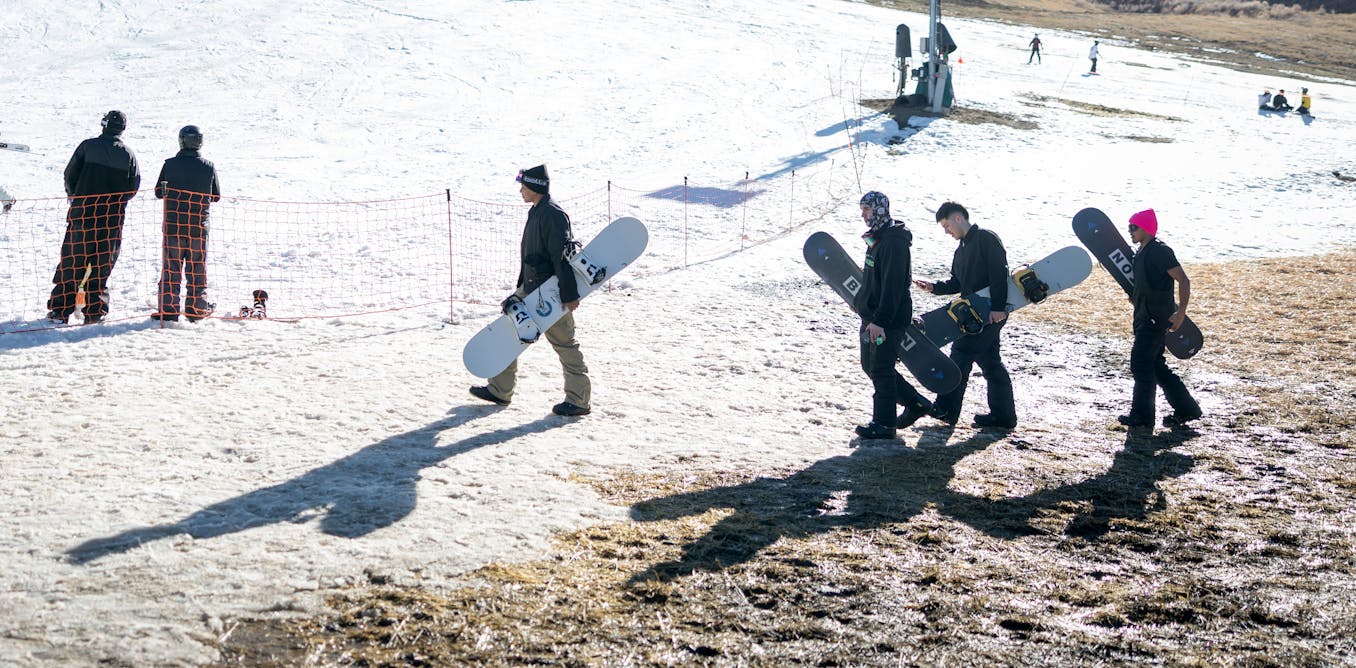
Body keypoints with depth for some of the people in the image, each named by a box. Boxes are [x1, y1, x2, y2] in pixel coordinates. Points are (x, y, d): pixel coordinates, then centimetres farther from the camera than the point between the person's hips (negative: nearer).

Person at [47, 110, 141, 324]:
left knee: (72, 259, 4)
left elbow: (70, 174, 0)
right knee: (103, 262, 9)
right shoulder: (128, 155, 2)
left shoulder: (87, 146, -4)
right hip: (113, 218, 1)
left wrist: (75, 197, 17)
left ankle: (60, 309, 4)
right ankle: (95, 310, 8)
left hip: (83, 212, -1)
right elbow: (133, 188, 4)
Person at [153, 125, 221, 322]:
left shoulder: (170, 165, -7)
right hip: (199, 225, 1)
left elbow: (159, 192, 2)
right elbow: (216, 196, 6)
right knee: (197, 268, 10)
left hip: (173, 224, -1)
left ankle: (168, 308, 3)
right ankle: (196, 308, 14)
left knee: (171, 267, 5)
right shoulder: (209, 167, -4)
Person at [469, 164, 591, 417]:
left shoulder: (553, 214, -19)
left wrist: (569, 295, -27)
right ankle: (500, 389, 23)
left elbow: (563, 256, -24)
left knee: (563, 343, -3)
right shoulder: (537, 212, 12)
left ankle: (579, 400, 6)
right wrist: (523, 285, 25)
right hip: (531, 288, 10)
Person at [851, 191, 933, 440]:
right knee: (870, 366, 16)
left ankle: (884, 424, 7)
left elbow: (893, 285, -24)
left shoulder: (894, 242, -19)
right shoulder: (876, 238, 13)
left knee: (880, 370, -3)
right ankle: (916, 403, 26)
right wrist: (860, 301, 27)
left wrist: (880, 320, -27)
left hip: (889, 319, -10)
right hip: (871, 316, 10)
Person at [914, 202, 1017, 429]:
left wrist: (998, 307, -24)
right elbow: (957, 283, 21)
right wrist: (934, 287, 4)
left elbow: (999, 274, -18)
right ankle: (1003, 415, 14)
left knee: (961, 354, -10)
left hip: (992, 313, -10)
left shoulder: (986, 239, -9)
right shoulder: (962, 250, 21)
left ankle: (947, 408, -8)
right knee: (990, 362, 10)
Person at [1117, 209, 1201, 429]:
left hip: (1156, 319, -10)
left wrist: (1180, 313, -23)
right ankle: (1186, 408, 20)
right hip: (1145, 318, 10)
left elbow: (1183, 280, -19)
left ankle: (1142, 415, -2)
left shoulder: (1160, 251, -15)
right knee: (1156, 365, 12)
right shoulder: (1141, 252, 15)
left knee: (1141, 362, -9)